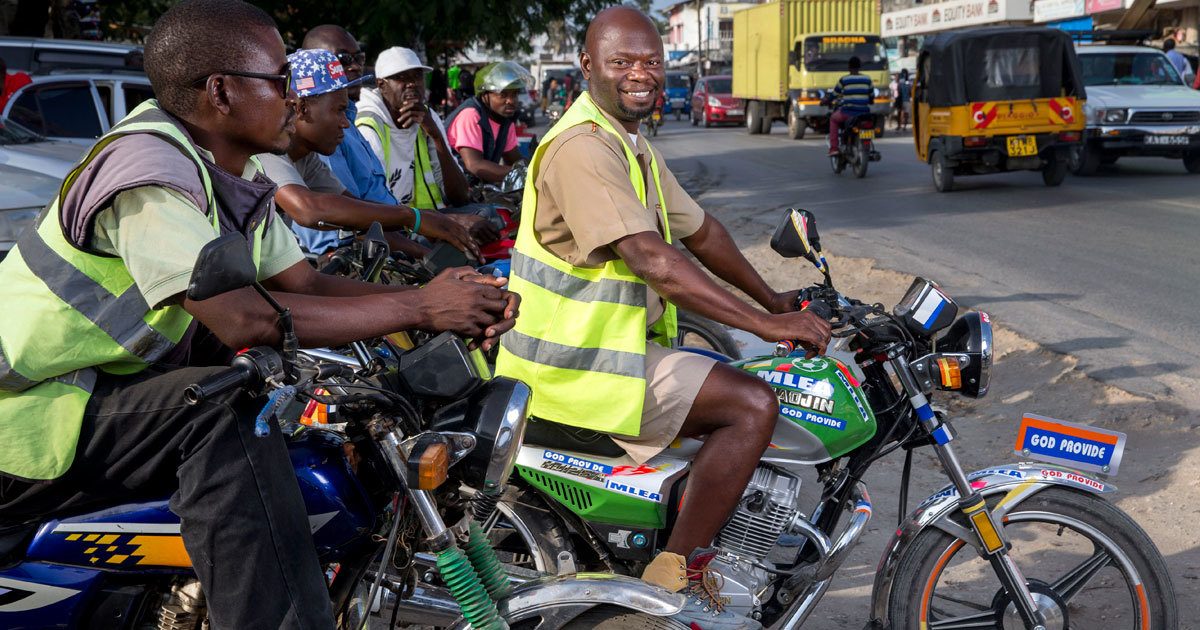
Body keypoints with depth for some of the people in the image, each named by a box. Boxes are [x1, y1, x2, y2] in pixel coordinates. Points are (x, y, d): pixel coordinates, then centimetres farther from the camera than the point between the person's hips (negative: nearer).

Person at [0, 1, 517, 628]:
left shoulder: (234, 177, 6)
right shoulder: (149, 169, -24)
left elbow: (304, 282, 2)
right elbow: (242, 319, -33)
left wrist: (434, 297, -12)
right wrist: (417, 307, -27)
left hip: (114, 389, 9)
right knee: (228, 412, -30)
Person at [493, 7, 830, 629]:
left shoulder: (633, 144, 14)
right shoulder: (581, 146, -20)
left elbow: (699, 230, 21)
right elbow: (655, 263, -28)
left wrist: (773, 300, 19)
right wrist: (768, 325, -26)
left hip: (622, 340, 10)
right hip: (577, 365, -10)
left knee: (744, 393, 21)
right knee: (754, 404, -18)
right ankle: (675, 578, -7)